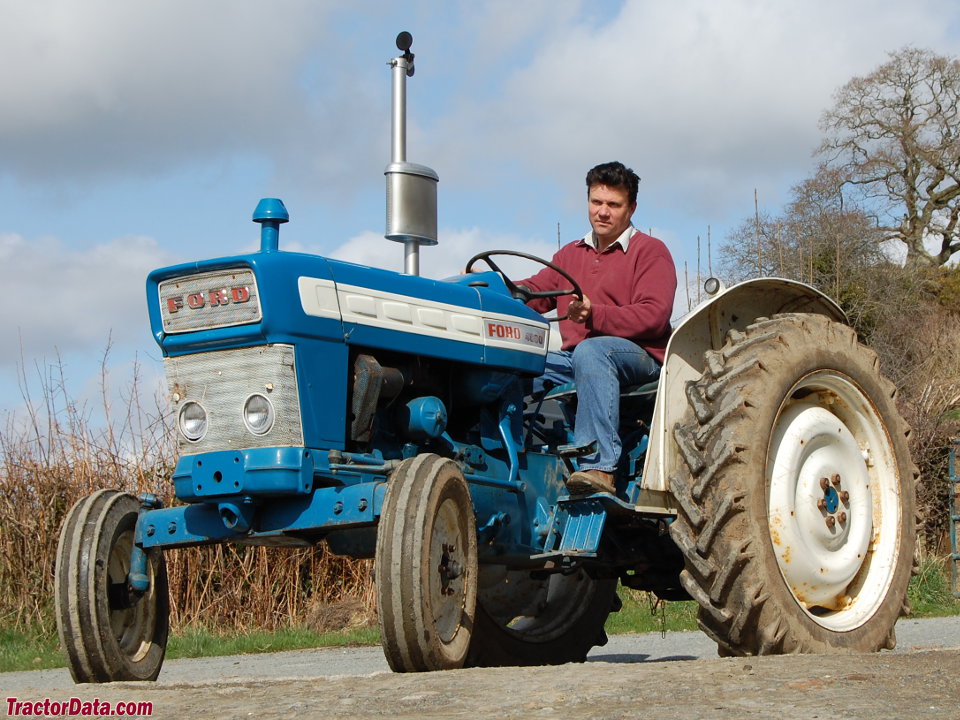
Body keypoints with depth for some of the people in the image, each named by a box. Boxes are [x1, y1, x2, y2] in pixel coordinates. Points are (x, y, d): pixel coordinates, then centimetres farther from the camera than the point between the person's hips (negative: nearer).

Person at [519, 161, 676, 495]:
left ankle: (599, 466, -50)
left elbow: (653, 315, -11)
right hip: (574, 358, 6)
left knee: (590, 350, -40)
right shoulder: (571, 254, 24)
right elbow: (534, 293, 13)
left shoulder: (650, 251, 4)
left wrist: (596, 314, -26)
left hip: (640, 358, -6)